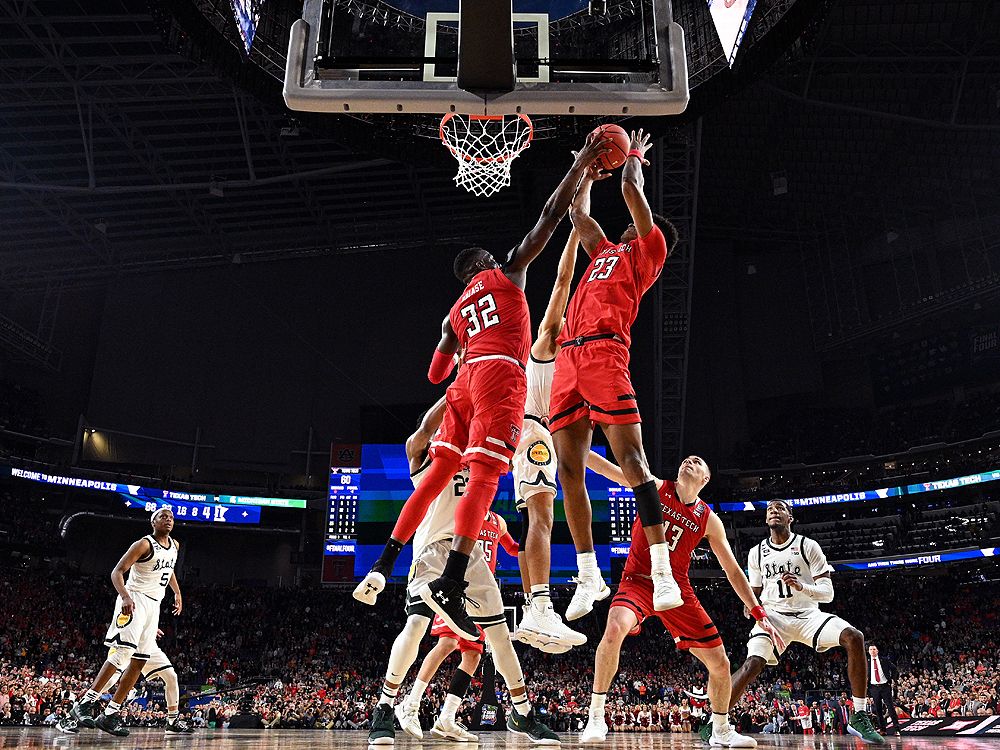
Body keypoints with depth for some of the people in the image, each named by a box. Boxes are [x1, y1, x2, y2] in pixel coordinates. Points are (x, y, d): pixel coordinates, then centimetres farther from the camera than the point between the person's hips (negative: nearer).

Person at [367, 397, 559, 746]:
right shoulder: (419, 452, 4)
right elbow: (427, 426, -17)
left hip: (470, 549, 5)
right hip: (433, 548, -5)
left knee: (499, 633, 3)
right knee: (416, 625, -22)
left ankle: (522, 715, 16)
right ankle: (383, 710, -5)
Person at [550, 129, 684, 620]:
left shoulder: (647, 250, 14)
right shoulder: (606, 251, 32)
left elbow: (631, 189, 12)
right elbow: (578, 214, 44)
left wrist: (634, 157, 30)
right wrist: (587, 173, 54)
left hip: (603, 350, -7)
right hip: (569, 357, 8)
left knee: (629, 455, -16)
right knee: (569, 469, 2)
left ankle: (662, 572, -15)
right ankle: (588, 576, 8)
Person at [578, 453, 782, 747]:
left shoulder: (709, 520, 3)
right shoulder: (655, 487, -2)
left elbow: (733, 570, 9)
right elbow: (605, 468, -11)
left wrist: (759, 613, 3)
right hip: (639, 580, -4)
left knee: (720, 664, 5)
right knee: (615, 629, -35)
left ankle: (722, 732, 32)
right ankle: (596, 717, -20)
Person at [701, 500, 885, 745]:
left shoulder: (808, 546, -4)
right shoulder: (756, 553, 4)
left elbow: (828, 592, -9)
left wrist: (802, 587, -29)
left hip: (807, 614, 0)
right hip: (773, 616, 0)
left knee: (854, 638, -26)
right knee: (752, 665, -24)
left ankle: (859, 717, -15)